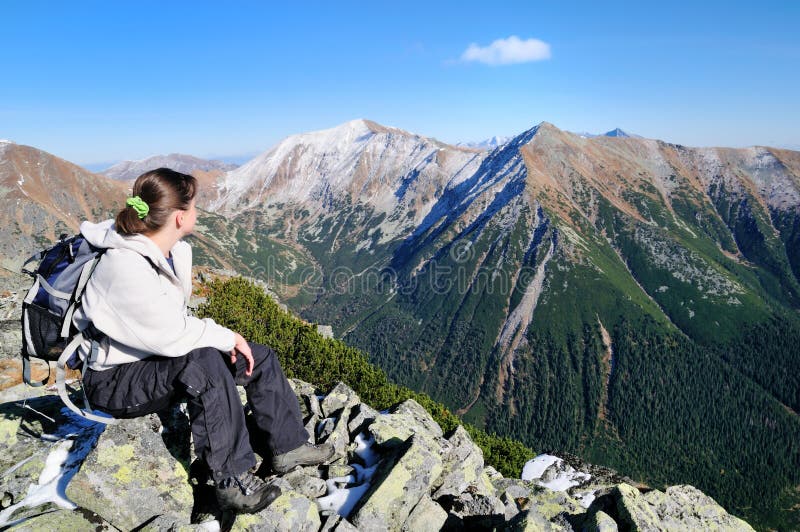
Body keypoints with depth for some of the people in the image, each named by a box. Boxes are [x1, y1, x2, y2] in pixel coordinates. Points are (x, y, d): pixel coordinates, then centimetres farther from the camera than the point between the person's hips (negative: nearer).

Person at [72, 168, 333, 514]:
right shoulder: (127, 267, -29)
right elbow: (173, 335, -31)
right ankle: (231, 479, -26)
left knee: (260, 359, 1)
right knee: (204, 361, -37)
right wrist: (228, 337, -18)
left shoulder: (171, 251, -1)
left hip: (155, 359, 9)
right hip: (114, 381, -9)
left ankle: (288, 447, 11)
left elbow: (173, 320, 3)